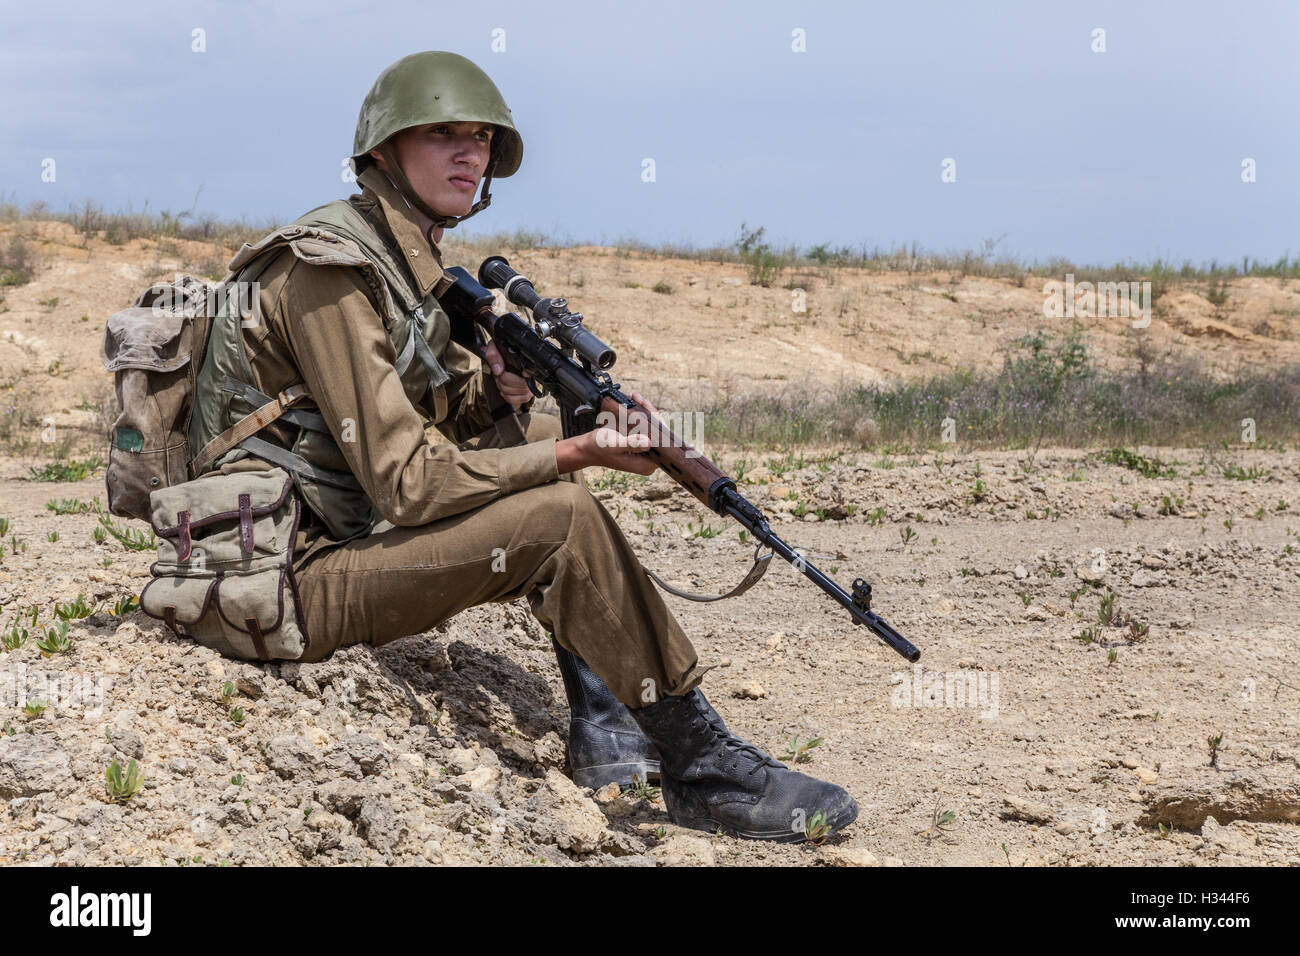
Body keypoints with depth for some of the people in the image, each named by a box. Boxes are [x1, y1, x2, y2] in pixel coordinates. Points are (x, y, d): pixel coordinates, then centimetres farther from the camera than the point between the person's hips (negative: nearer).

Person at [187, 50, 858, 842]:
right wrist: (579, 456, -21)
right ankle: (700, 768, -10)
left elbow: (436, 423, 15)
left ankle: (602, 724, 3)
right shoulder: (329, 271, -18)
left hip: (347, 533, 9)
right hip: (298, 577, -9)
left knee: (534, 436, 7)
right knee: (563, 517, -20)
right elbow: (407, 481, -23)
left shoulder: (408, 259, 12)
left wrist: (498, 393, -8)